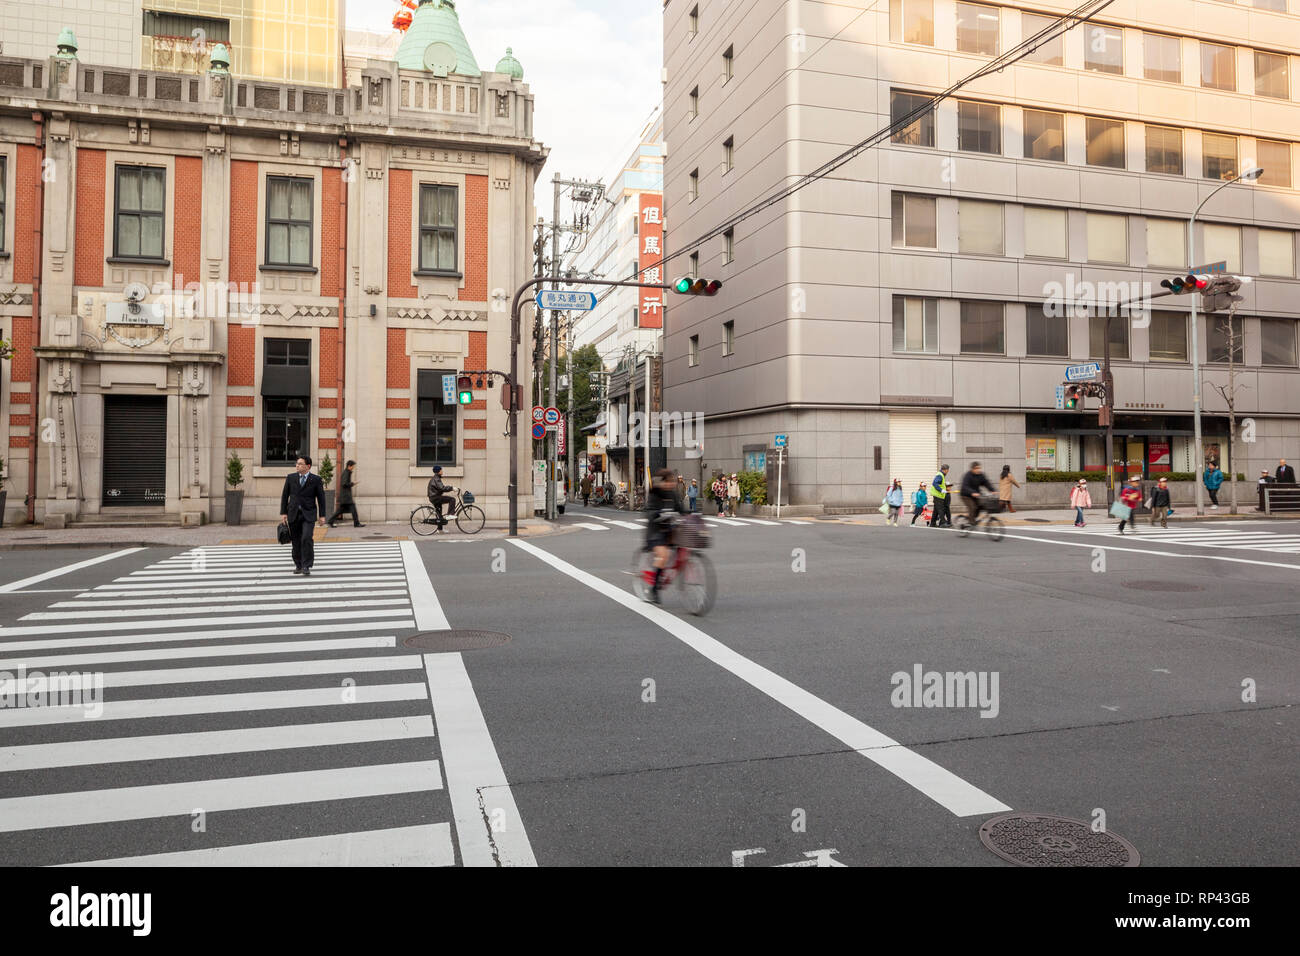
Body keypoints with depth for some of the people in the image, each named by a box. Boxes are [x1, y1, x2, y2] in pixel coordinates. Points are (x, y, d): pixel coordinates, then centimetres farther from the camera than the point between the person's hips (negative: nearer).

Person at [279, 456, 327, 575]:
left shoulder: (316, 479, -1)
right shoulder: (291, 477, 6)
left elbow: (321, 498, 2)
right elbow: (285, 496, 9)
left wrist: (322, 515, 0)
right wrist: (283, 513, 2)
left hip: (308, 514, -3)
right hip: (293, 514, 3)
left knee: (306, 538, -17)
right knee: (296, 541, 5)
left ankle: (306, 566, -11)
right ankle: (298, 565, 18)